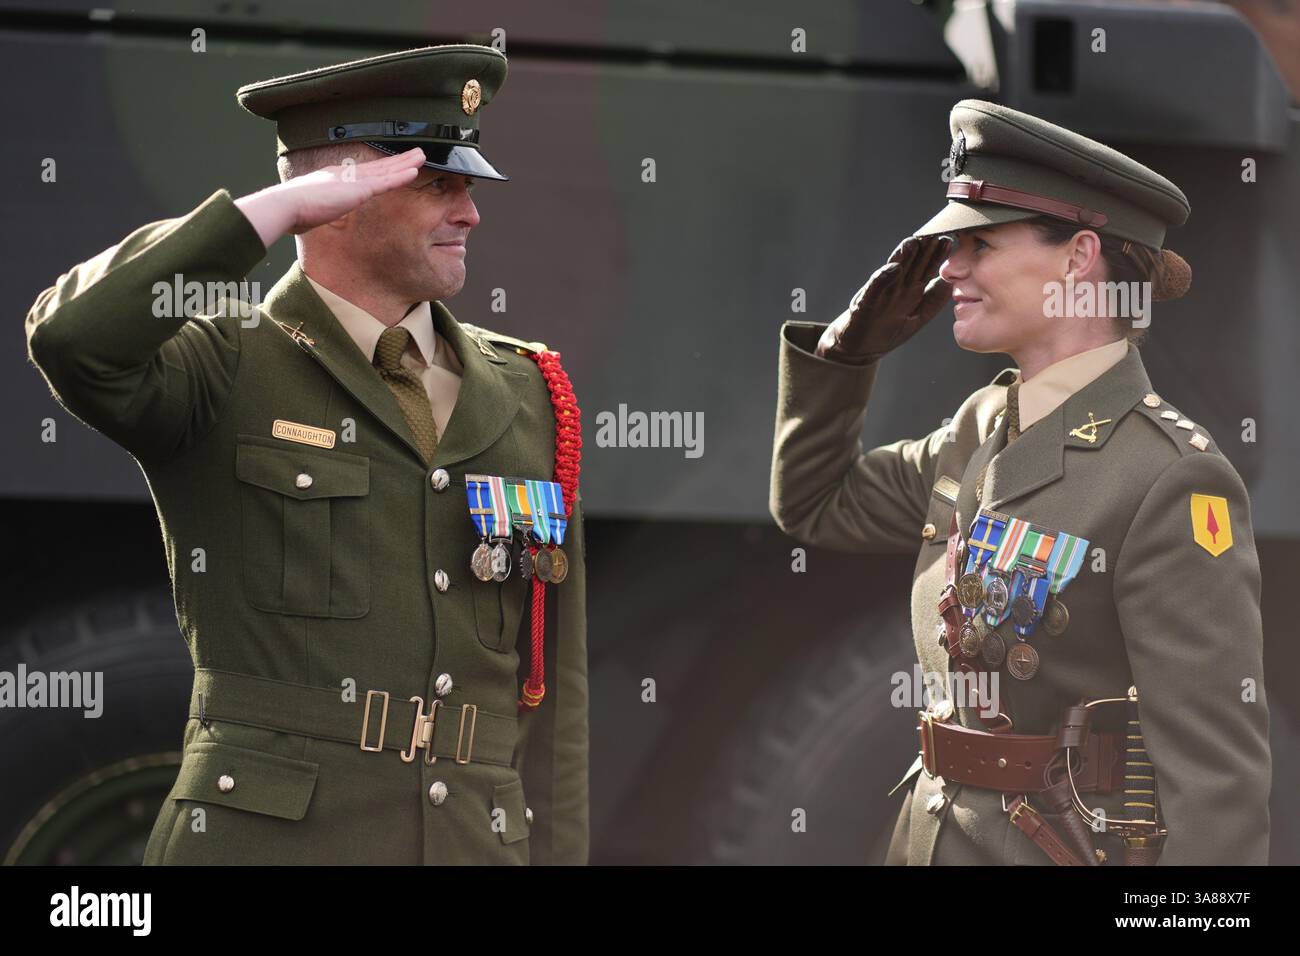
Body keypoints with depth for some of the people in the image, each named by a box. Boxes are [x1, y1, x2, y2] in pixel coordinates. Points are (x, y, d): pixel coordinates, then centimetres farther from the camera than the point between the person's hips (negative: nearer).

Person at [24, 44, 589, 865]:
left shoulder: (526, 399, 13)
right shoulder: (223, 374, 1)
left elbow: (552, 685, 13)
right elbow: (72, 339, -22)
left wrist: (558, 856, 7)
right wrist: (276, 208, -13)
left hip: (479, 841, 4)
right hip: (265, 842, -4)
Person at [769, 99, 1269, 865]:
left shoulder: (1169, 480, -18)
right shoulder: (985, 428, 7)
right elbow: (815, 507, 21)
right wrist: (852, 345, 8)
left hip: (1080, 847, -8)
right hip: (939, 834, 8)